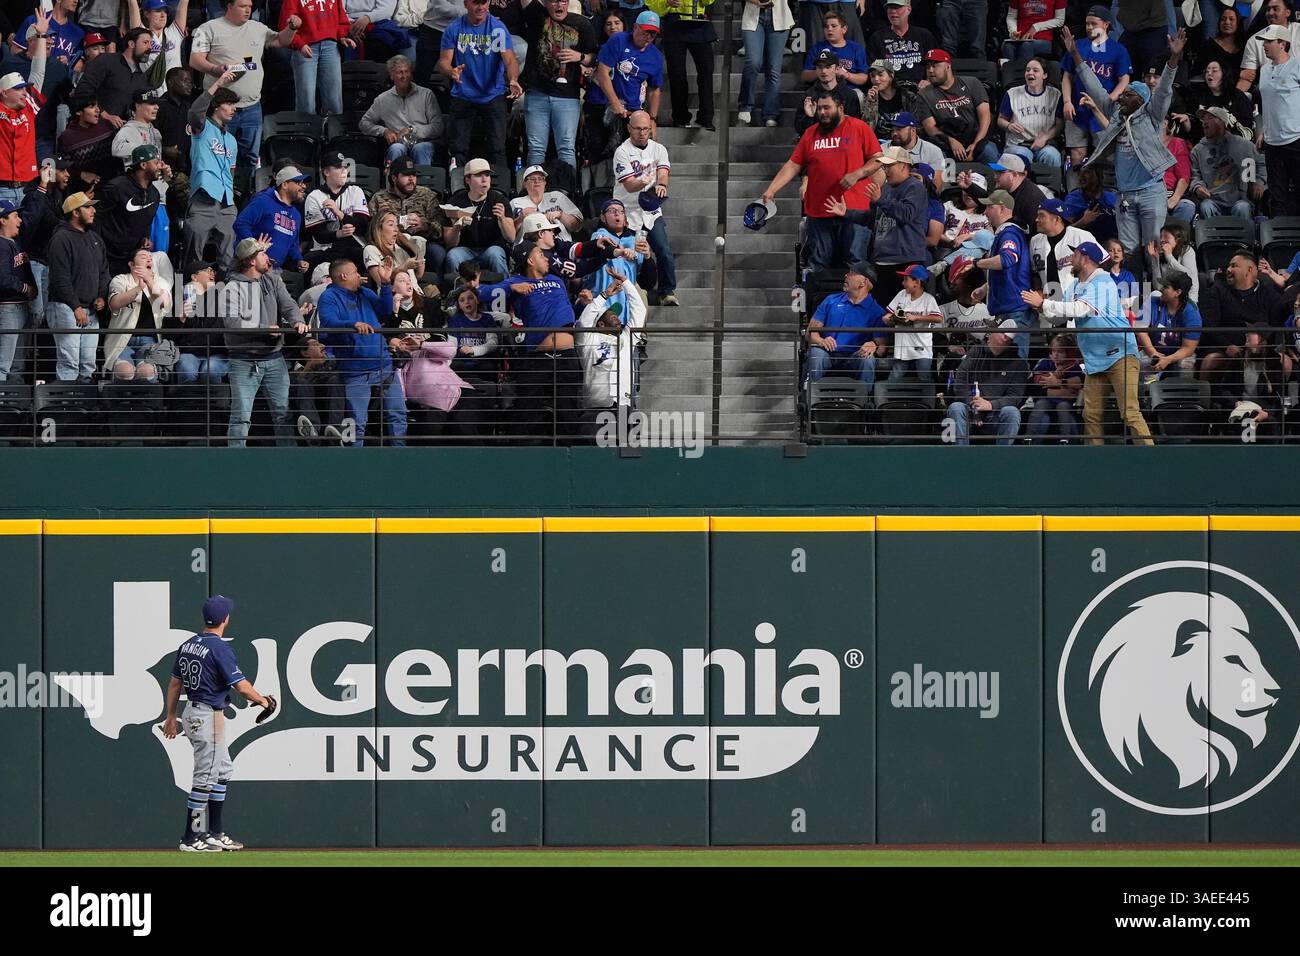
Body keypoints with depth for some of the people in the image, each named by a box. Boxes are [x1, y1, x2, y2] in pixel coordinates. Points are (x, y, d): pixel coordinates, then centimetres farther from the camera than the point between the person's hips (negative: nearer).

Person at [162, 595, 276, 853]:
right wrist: (263, 700, -1)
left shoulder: (187, 645, 8)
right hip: (209, 717, -9)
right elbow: (241, 686, -18)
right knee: (206, 776, -4)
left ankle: (216, 833, 20)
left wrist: (171, 716, 22)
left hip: (191, 713, 9)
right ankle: (190, 838, -3)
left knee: (223, 770, 17)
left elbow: (174, 683, 14)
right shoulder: (219, 648, -17)